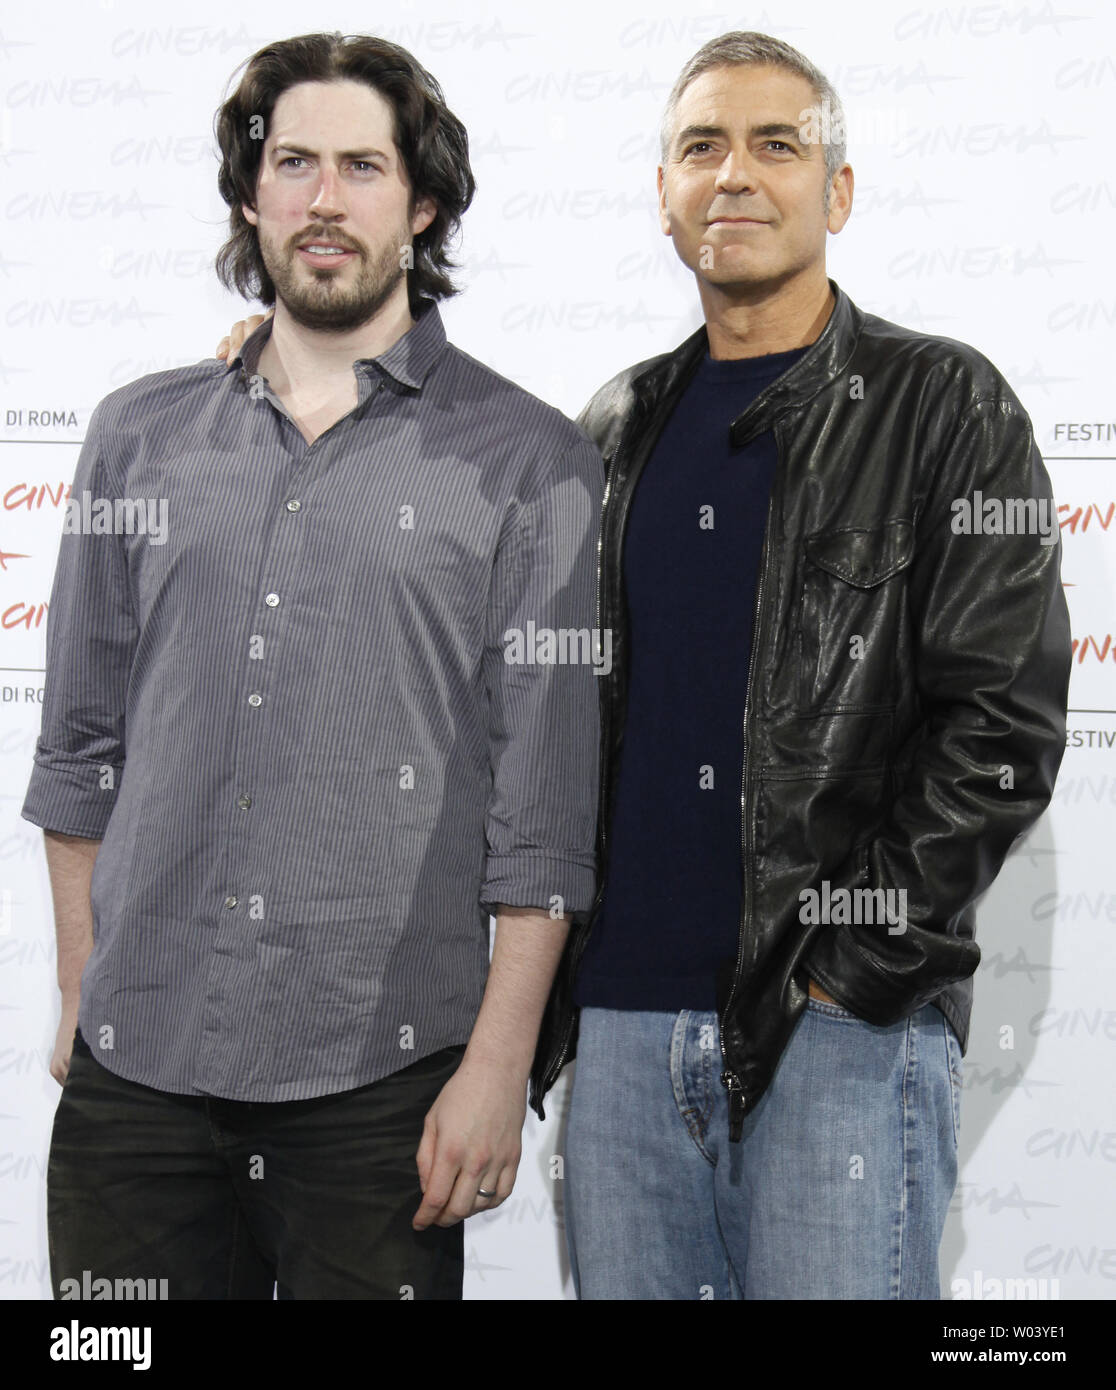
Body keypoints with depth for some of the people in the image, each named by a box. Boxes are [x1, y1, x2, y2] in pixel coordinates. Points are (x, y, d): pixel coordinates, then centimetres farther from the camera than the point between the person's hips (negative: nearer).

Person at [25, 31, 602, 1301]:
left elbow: (543, 796, -3)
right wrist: (78, 999, 12)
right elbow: (82, 743, 15)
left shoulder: (527, 461, 0)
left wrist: (499, 1062, -7)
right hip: (134, 1066, 3)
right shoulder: (140, 436, 10)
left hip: (380, 1083, -3)